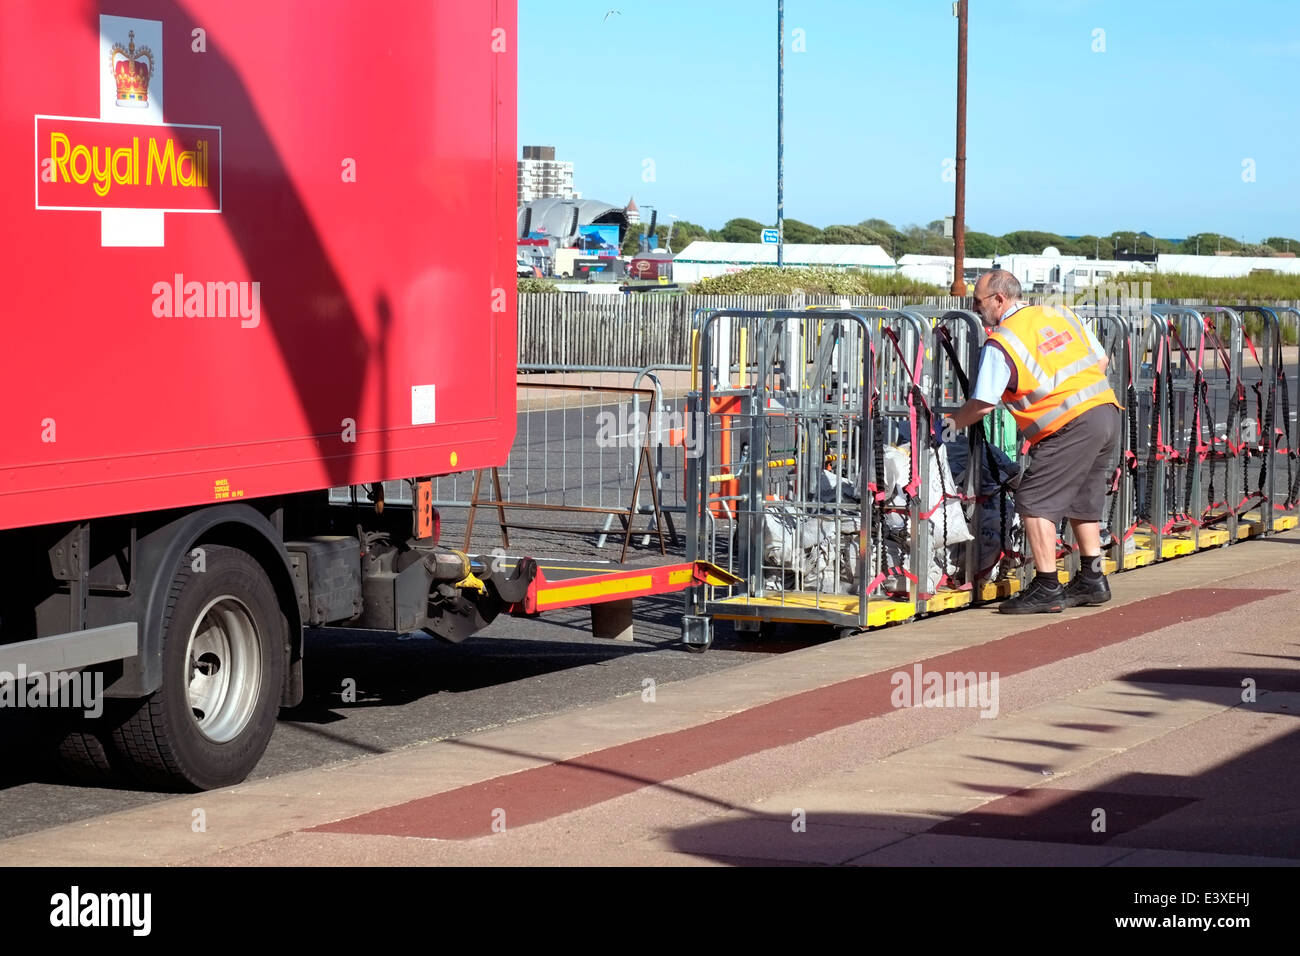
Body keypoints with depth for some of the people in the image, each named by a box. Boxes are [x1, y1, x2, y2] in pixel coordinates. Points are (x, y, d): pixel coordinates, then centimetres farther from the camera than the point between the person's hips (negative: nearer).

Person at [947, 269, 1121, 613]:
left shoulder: (1000, 342, -6)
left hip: (1072, 426, -9)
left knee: (1035, 501, -3)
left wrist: (948, 425, 7)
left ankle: (1046, 589, -6)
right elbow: (1101, 360, 19)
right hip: (1107, 410, 9)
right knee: (1081, 500, 20)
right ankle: (1091, 581, 26)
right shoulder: (1059, 314, 15)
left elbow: (983, 404, -7)